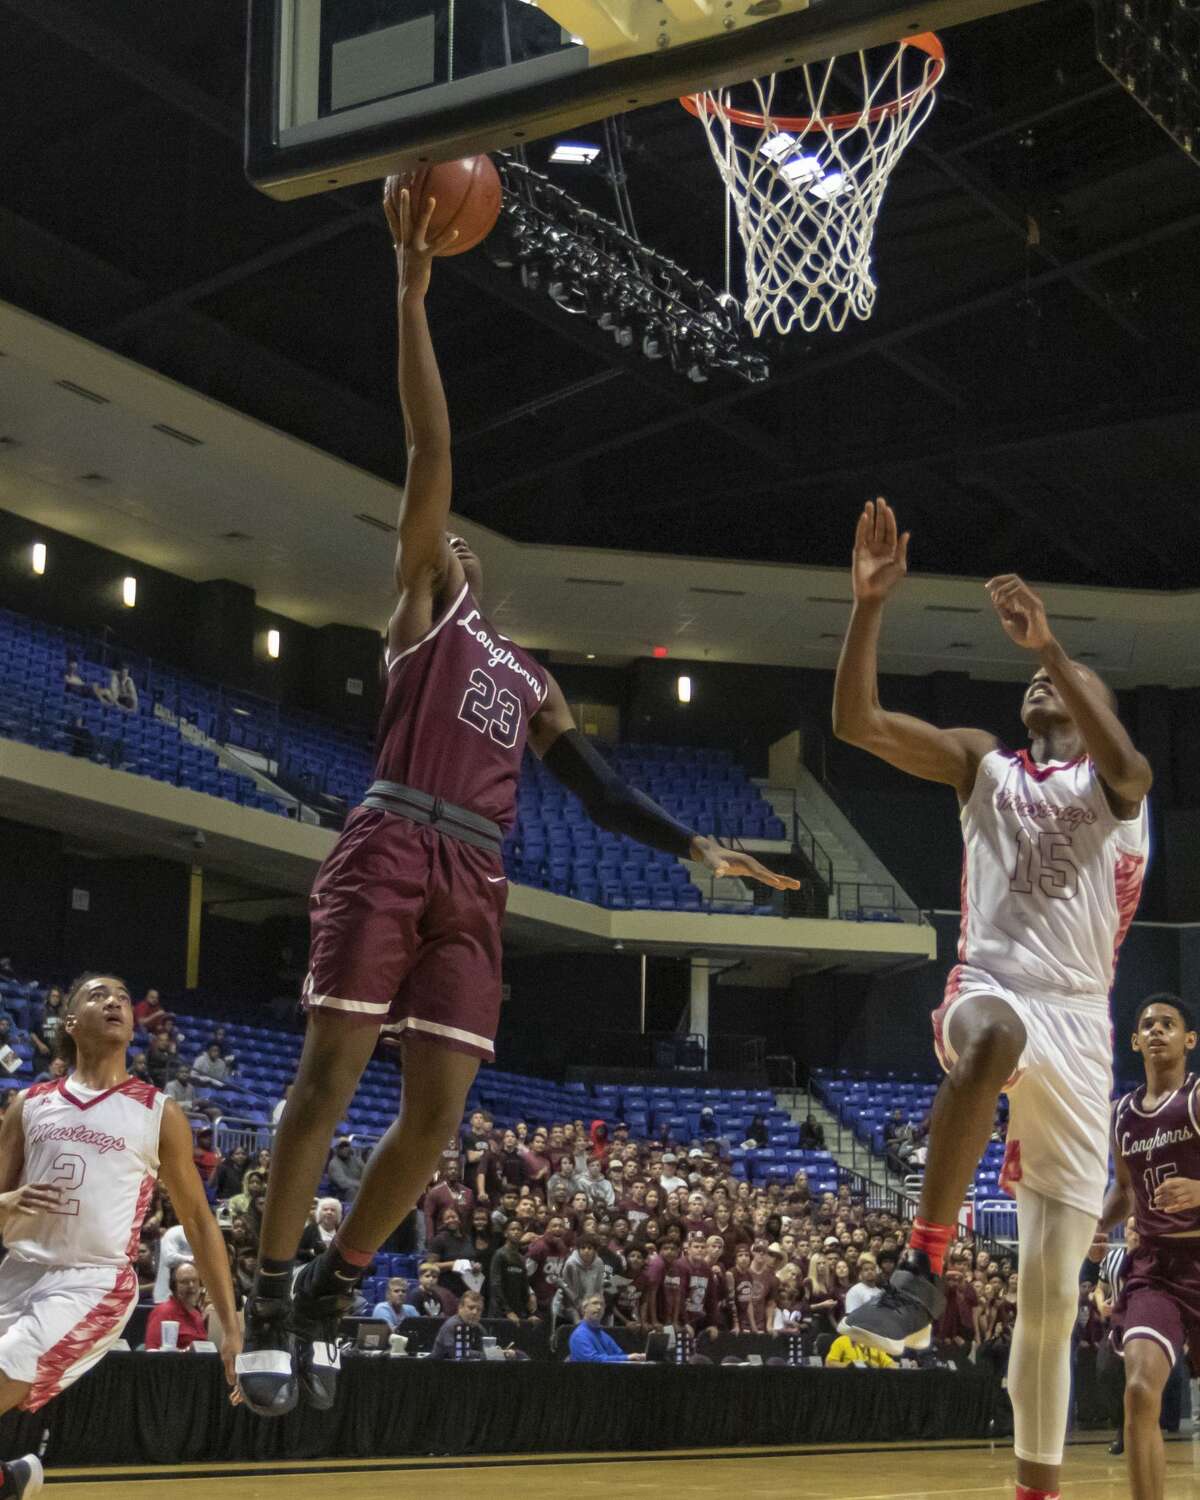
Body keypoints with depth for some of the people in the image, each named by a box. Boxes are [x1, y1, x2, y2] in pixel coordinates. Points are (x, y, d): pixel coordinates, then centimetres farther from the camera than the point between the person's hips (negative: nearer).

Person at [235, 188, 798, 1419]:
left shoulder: (530, 681, 28)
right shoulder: (418, 609, 13)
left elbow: (595, 787, 23)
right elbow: (431, 452, 5)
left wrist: (692, 847, 12)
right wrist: (413, 288, -2)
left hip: (474, 884, 5)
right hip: (389, 855, -5)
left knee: (439, 1105, -2)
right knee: (330, 1071, -10)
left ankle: (332, 1293, 12)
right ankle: (270, 1298, -3)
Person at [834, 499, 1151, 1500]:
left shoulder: (1117, 782, 11)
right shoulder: (982, 764, 16)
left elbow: (1123, 763, -17)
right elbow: (855, 720, 3)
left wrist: (1050, 644, -26)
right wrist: (870, 604, -10)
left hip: (1082, 1030, 1)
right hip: (992, 992, -1)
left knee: (1052, 1294, 2)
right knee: (995, 1036, -42)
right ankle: (922, 1275, -43)